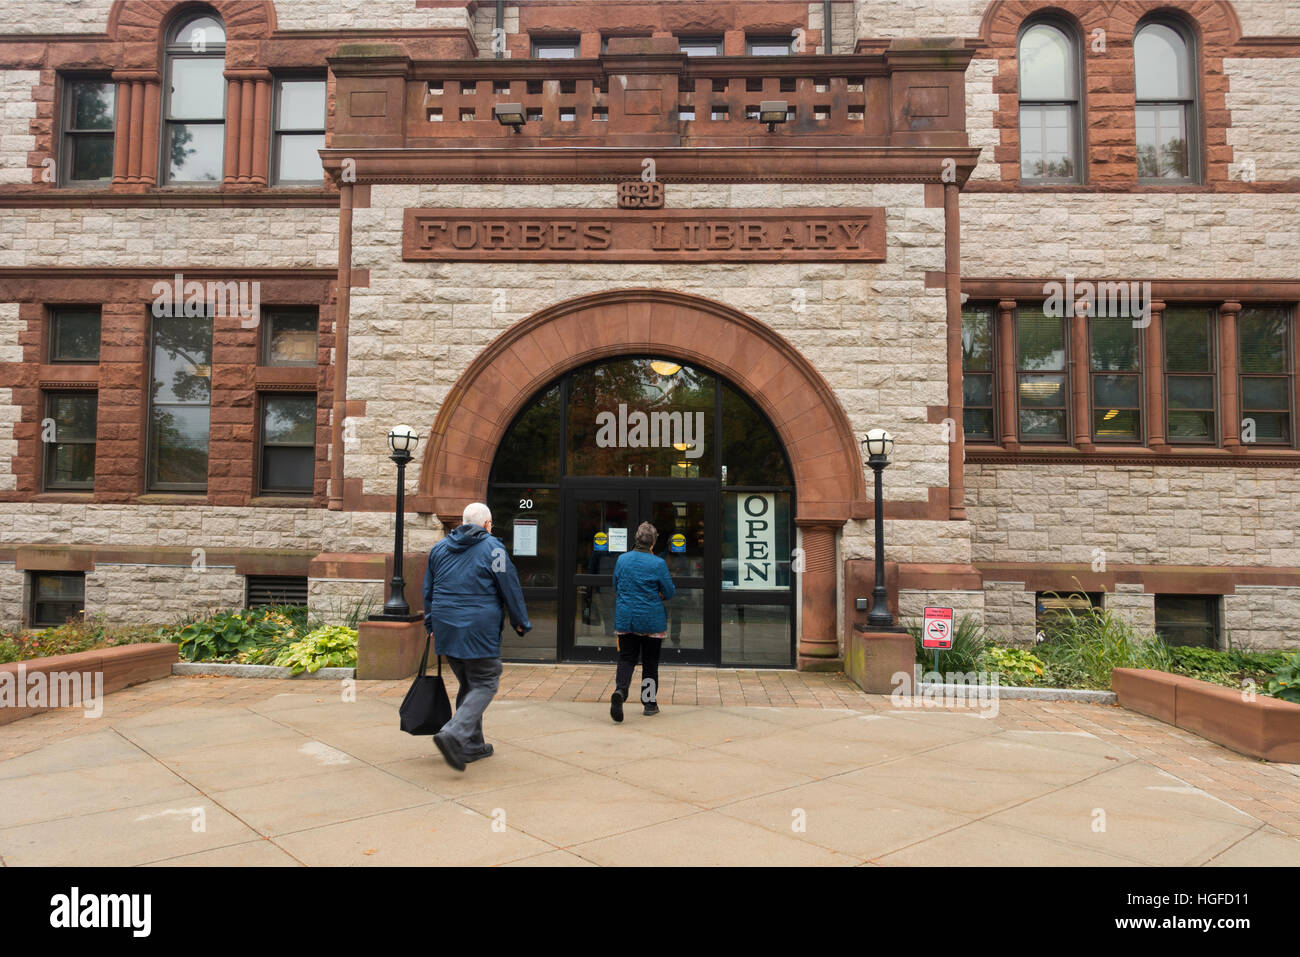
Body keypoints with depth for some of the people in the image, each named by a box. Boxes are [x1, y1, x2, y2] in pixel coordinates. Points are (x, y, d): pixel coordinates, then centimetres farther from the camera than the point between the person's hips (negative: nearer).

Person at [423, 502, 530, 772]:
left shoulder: (439, 548, 13)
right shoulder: (492, 549, -6)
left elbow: (428, 590, 20)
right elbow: (510, 588, -4)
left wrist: (431, 625, 29)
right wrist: (521, 622, 8)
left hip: (446, 628, 7)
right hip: (479, 631, -7)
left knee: (467, 685, 18)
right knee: (485, 684, 1)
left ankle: (472, 745, 20)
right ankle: (454, 734, -18)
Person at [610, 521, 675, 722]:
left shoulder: (622, 559, 1)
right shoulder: (658, 564, -11)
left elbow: (616, 587, 12)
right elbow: (669, 593, -4)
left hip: (625, 618, 3)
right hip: (652, 620, -2)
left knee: (626, 658, 6)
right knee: (650, 662, 11)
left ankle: (620, 690, -19)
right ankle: (650, 703, 20)